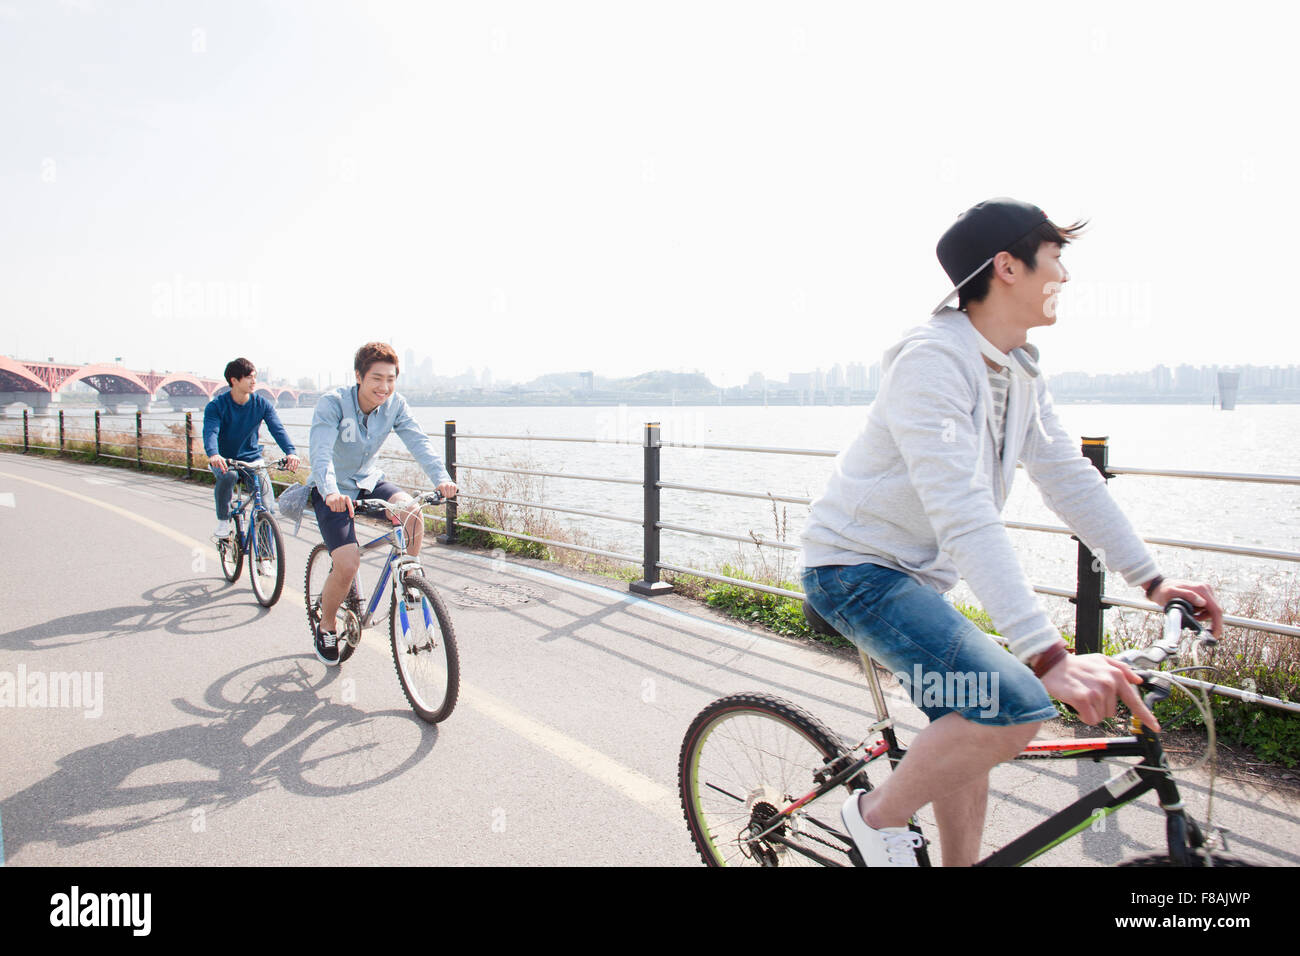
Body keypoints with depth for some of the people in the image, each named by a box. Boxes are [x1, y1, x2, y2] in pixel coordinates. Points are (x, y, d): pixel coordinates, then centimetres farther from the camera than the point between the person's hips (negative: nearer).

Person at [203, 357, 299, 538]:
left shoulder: (262, 404, -5)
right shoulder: (216, 406, -11)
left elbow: (277, 428, -18)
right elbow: (210, 431, -27)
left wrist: (290, 452, -38)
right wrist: (213, 454, -50)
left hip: (252, 458, 2)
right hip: (224, 459, -2)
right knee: (227, 475, -36)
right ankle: (223, 521, -14)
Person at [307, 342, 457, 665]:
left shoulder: (394, 404, -11)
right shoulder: (332, 403, -23)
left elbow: (418, 441, -22)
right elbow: (320, 451, -35)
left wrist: (441, 477, -41)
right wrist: (331, 492, -54)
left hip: (369, 482, 4)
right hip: (333, 492, -4)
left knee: (412, 513, -27)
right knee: (348, 565, -18)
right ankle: (326, 626, 11)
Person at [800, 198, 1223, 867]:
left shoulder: (1021, 372, 7)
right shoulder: (932, 360, -24)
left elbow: (1070, 478, 10)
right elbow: (963, 516, -33)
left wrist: (1153, 579, 4)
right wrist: (1050, 656, -38)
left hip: (915, 576, 10)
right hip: (856, 567, -9)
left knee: (971, 738, 14)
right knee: (1013, 705, -23)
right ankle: (879, 815, -1)